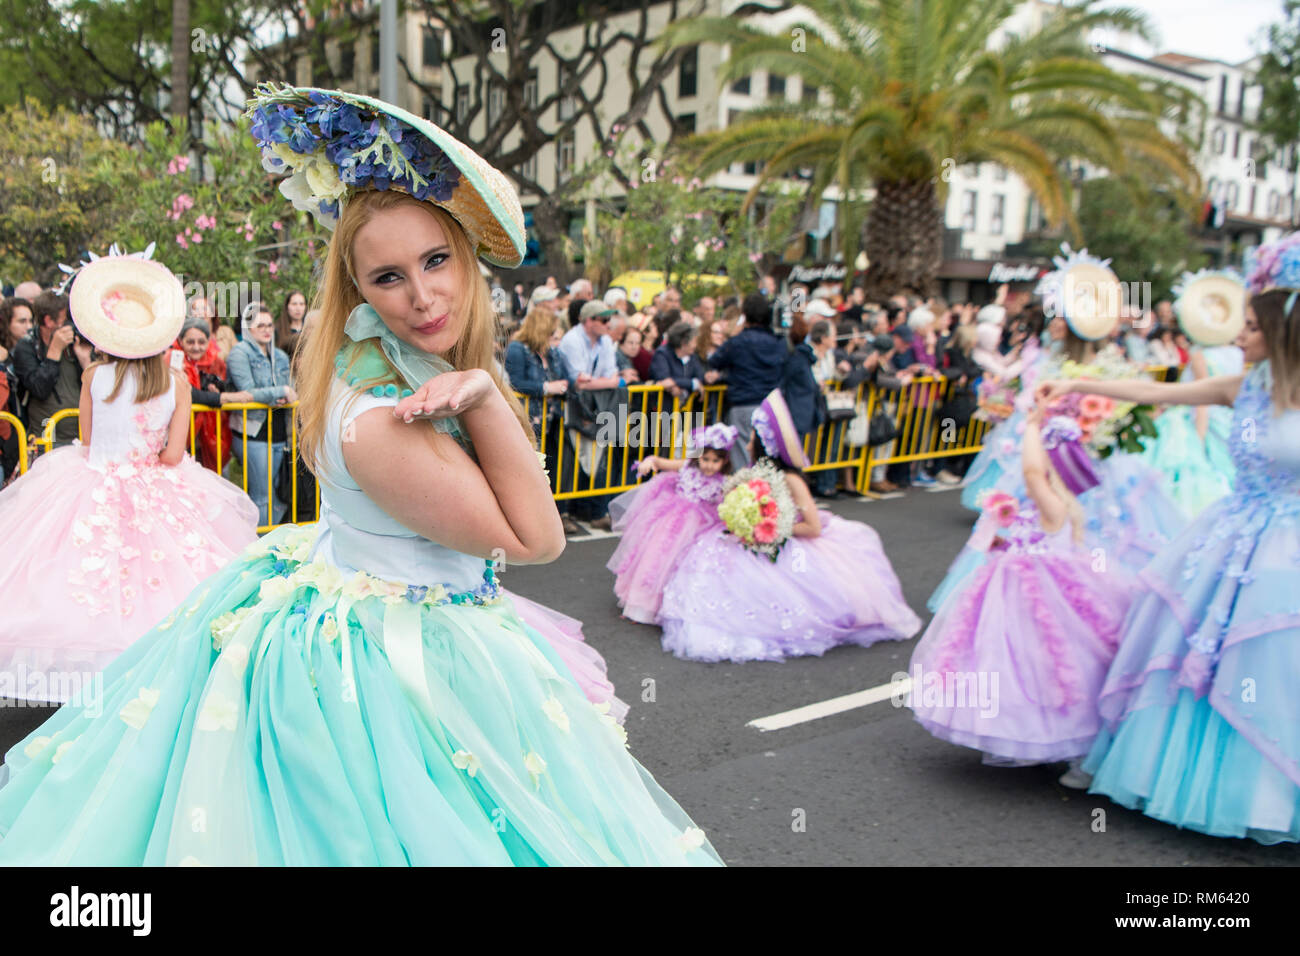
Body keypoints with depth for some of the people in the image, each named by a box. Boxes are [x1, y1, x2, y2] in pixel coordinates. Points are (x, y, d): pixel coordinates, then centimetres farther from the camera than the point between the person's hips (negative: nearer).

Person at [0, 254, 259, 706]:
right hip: (156, 497, 0)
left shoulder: (93, 375, -5)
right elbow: (173, 455, -8)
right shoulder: (177, 383, -7)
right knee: (156, 571, 10)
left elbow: (86, 442, 5)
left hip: (95, 495, 0)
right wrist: (142, 462, 8)